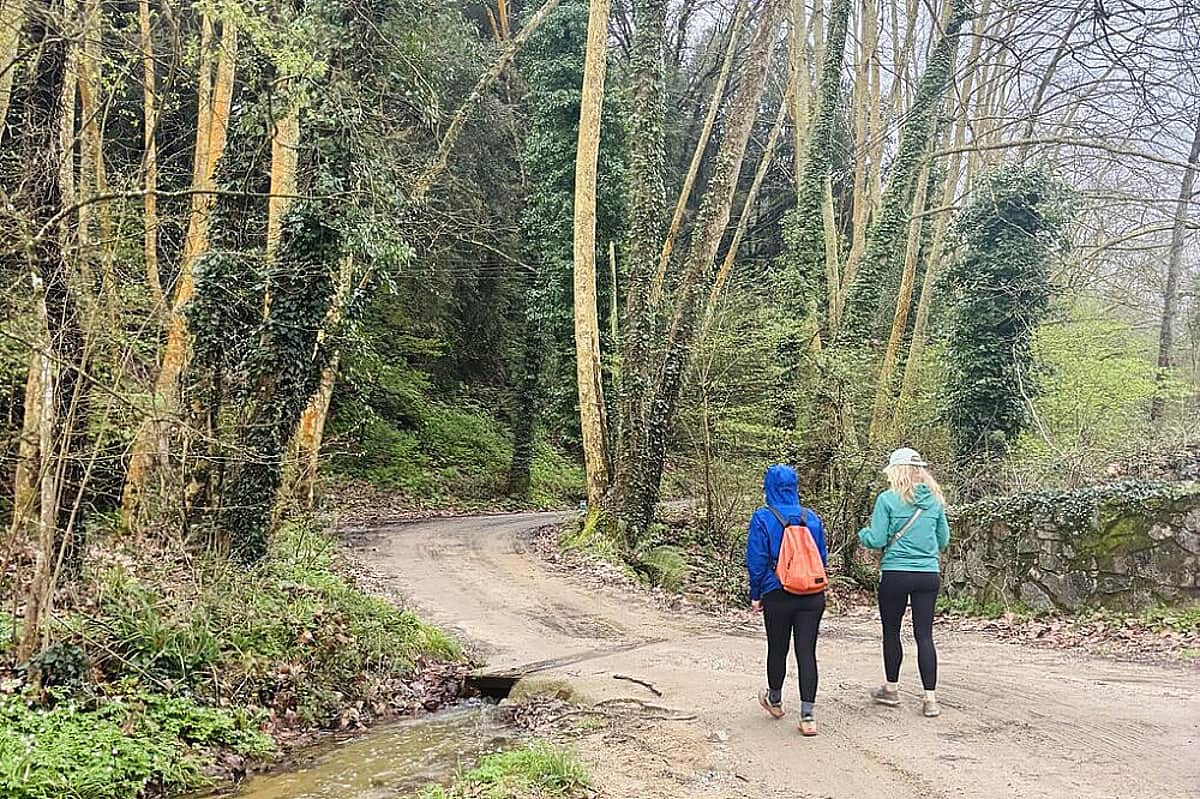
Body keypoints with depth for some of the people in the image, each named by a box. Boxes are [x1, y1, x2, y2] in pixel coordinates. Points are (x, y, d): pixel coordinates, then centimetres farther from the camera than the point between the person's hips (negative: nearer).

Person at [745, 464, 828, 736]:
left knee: (777, 650, 15)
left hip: (778, 598, -2)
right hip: (813, 598, 3)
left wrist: (755, 595, 4)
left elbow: (756, 561, -7)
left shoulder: (763, 518, -8)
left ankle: (775, 701, 36)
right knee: (807, 652, 2)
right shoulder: (812, 518, 5)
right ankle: (807, 716, -3)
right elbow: (823, 556, 13)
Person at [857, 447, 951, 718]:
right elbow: (943, 541, 13)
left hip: (895, 575, -3)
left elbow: (876, 540, -9)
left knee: (891, 632, 13)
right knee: (925, 635, 5)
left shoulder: (888, 499, -9)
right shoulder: (935, 500, 5)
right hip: (929, 575, 4)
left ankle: (891, 689, 26)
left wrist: (863, 533, 12)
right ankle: (930, 699, 2)